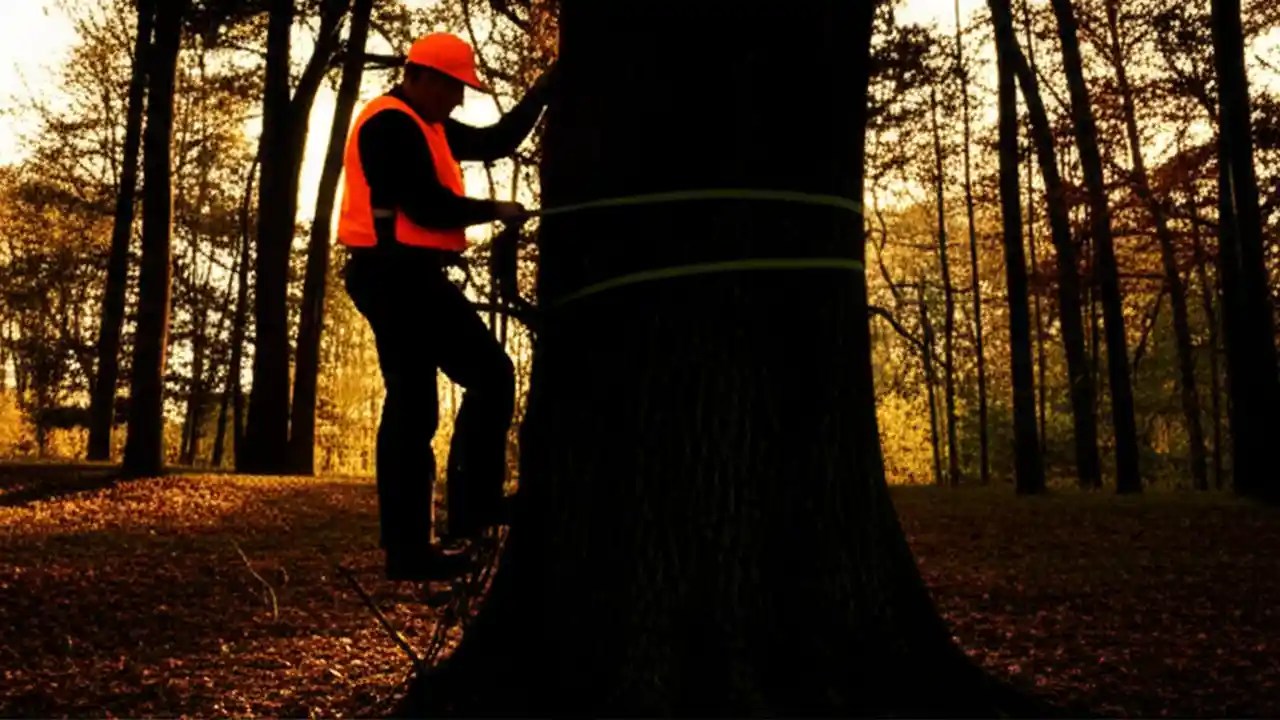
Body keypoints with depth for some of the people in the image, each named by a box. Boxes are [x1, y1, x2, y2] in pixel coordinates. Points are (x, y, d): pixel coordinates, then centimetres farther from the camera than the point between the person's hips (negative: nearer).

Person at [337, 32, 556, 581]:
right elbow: (428, 207, -19)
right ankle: (470, 518, -3)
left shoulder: (425, 126, 21)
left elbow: (497, 142, 21)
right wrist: (493, 211, -6)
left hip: (402, 276, 11)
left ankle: (408, 549, 13)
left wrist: (542, 92, 13)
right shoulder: (392, 124, -11)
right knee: (490, 376, -8)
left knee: (412, 404, 9)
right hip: (399, 273, -11)